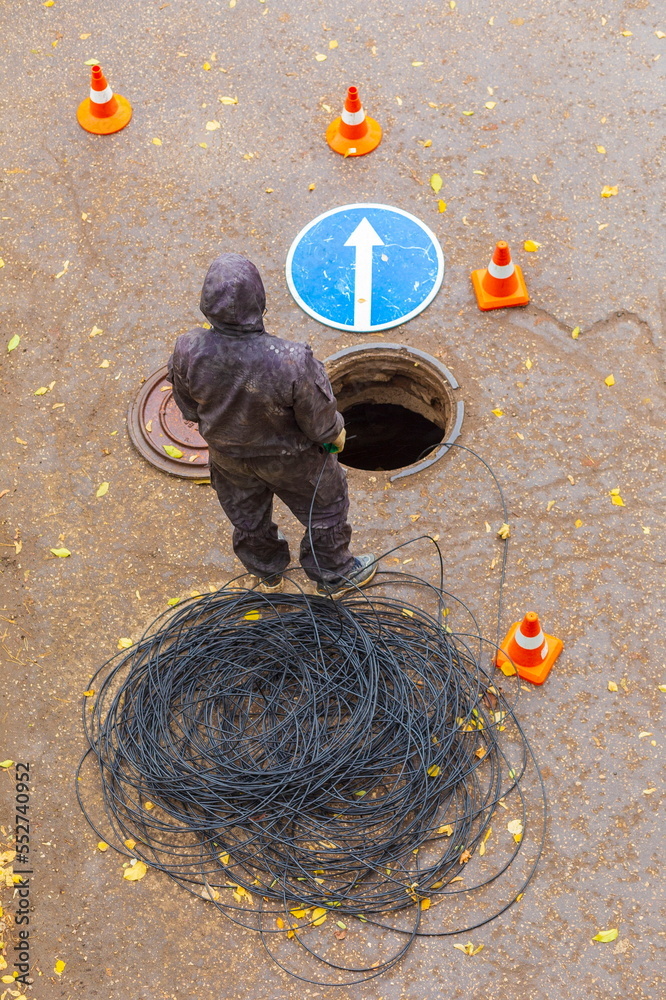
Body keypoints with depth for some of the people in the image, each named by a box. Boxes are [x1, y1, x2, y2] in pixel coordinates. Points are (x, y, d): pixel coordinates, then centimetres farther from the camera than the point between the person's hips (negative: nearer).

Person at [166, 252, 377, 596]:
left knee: (246, 516, 33)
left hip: (227, 452, 4)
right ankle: (333, 575, 54)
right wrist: (335, 434, 0)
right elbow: (320, 422, -25)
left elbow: (189, 407, -9)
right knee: (325, 508, 28)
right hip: (289, 458, -3)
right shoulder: (292, 363, -44)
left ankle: (267, 573, 62)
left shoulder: (188, 351, -32)